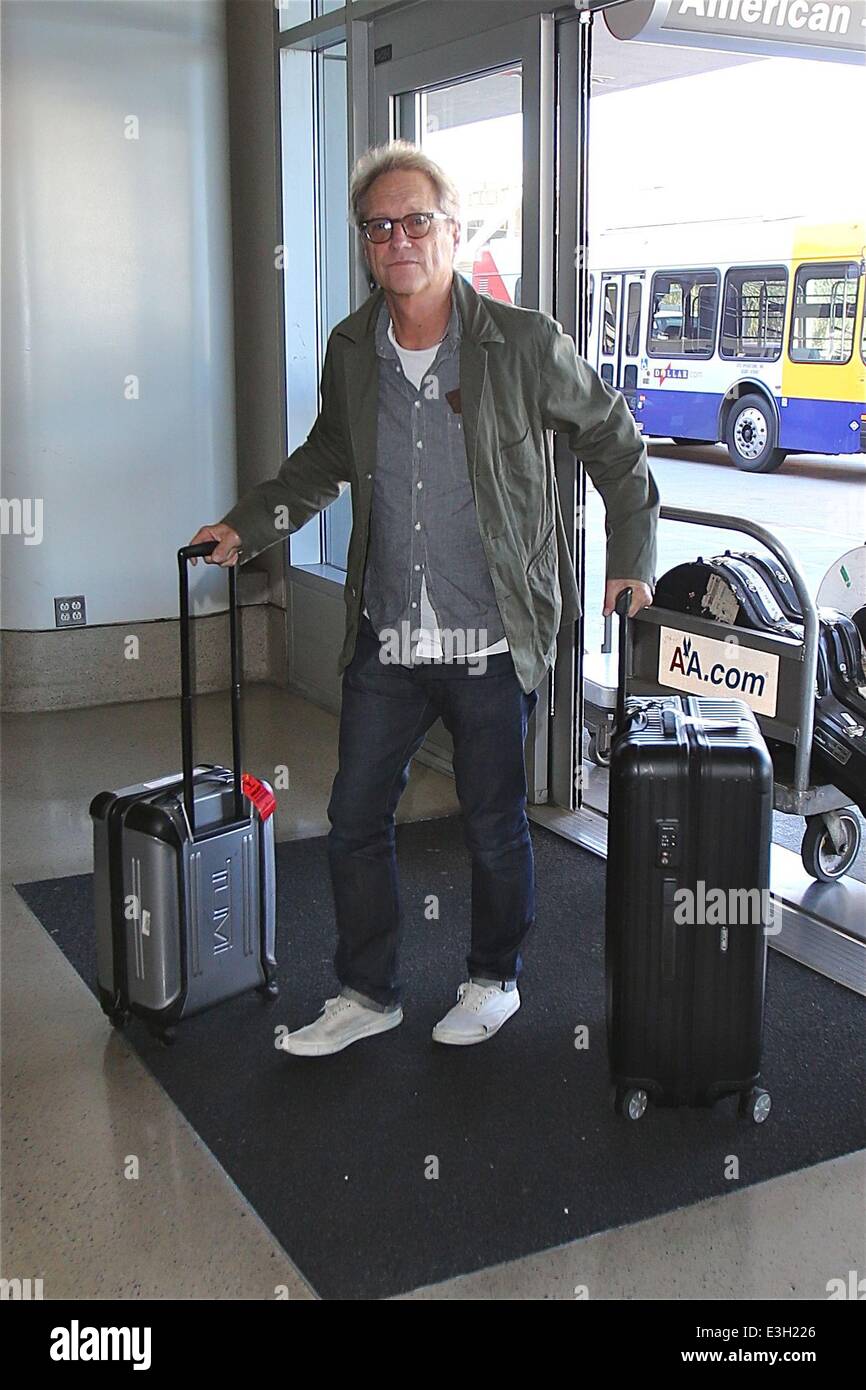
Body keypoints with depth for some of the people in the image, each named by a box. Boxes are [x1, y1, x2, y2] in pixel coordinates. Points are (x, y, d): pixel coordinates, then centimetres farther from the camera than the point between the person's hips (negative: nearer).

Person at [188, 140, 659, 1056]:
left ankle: (495, 979, 35)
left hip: (491, 645, -4)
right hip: (385, 641, 4)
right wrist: (247, 526, 12)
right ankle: (367, 994, 29)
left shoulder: (525, 344, -10)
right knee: (355, 819, 10)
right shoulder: (351, 351, 3)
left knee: (493, 826, 11)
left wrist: (632, 556, 0)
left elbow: (612, 440, 3)